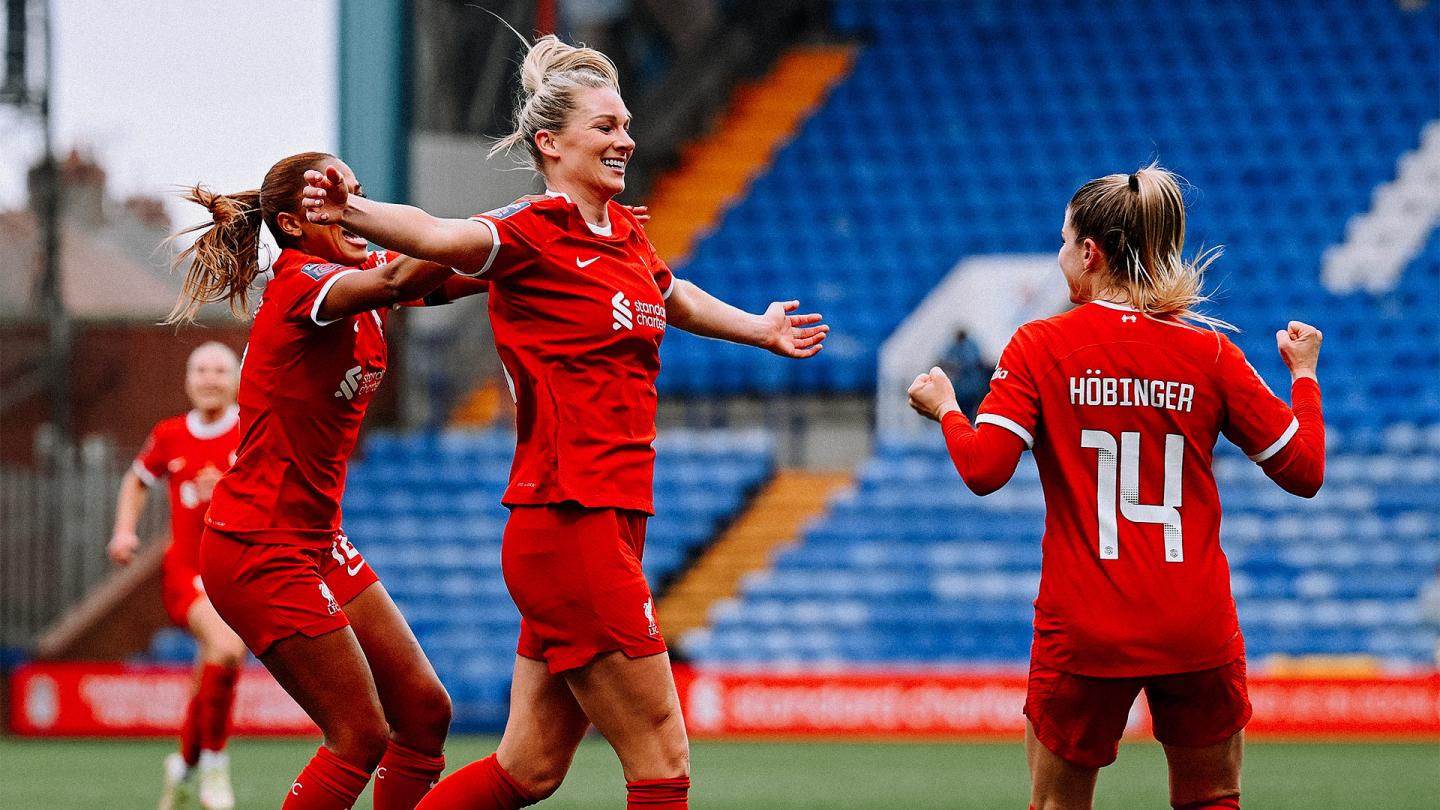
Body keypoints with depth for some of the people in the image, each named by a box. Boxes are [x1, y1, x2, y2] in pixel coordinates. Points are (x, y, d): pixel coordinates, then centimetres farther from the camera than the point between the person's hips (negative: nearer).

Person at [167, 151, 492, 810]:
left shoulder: (360, 271, 8)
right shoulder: (302, 285, -19)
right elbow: (392, 283, -38)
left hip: (317, 544, 9)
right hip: (259, 551, -9)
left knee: (425, 711, 6)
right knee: (363, 736, -9)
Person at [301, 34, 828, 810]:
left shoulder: (625, 233, 15)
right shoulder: (532, 235, -10)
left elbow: (671, 296, 39)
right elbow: (441, 236, -31)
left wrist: (760, 330, 54)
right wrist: (355, 213, -52)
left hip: (609, 525, 9)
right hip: (568, 523, -8)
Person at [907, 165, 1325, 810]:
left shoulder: (1040, 346, -4)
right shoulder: (1209, 352, 0)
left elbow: (984, 470, -14)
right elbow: (1304, 471, 3)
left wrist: (945, 408, 7)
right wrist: (1305, 372, 20)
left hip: (1084, 633, -1)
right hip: (1199, 632, 1)